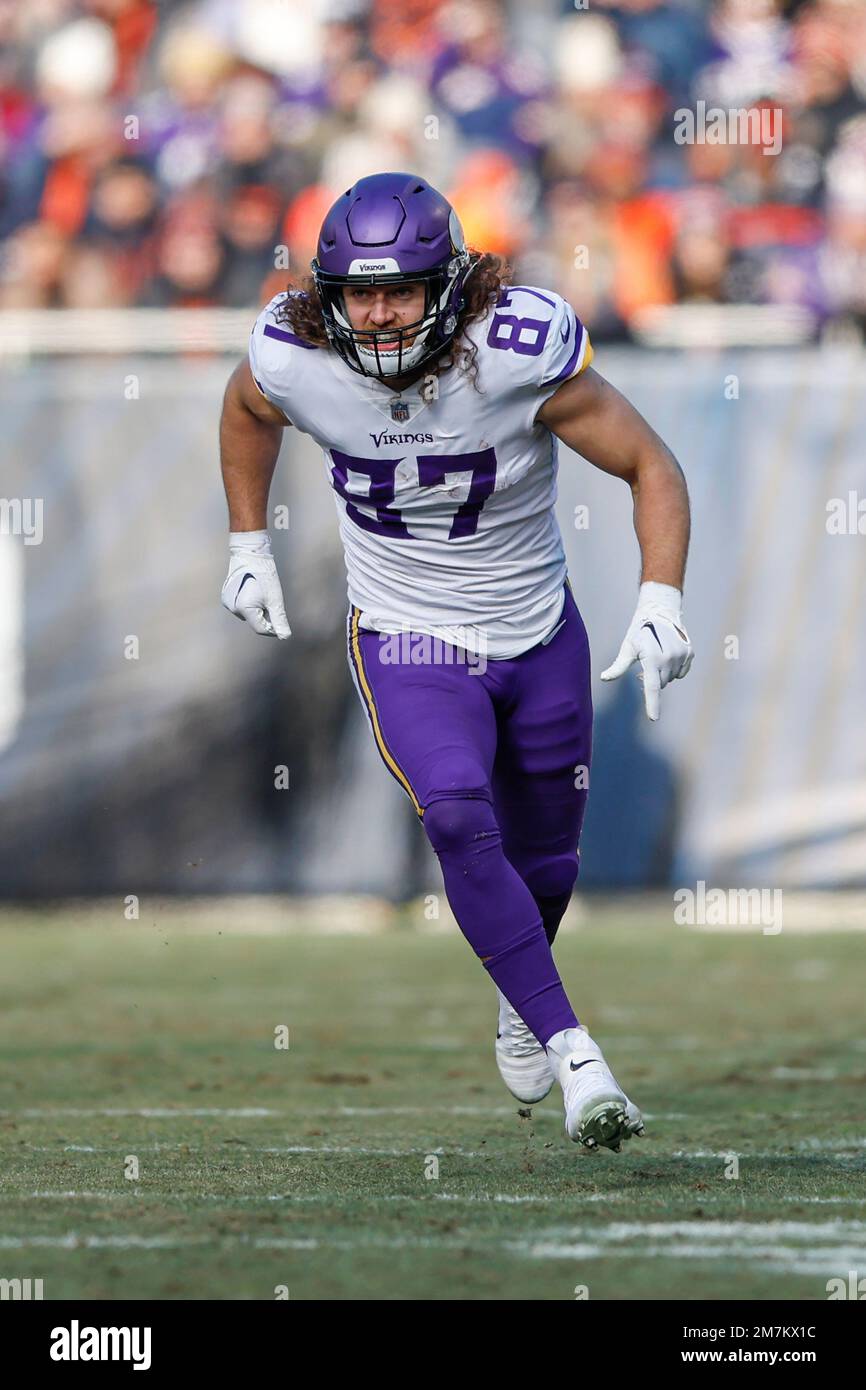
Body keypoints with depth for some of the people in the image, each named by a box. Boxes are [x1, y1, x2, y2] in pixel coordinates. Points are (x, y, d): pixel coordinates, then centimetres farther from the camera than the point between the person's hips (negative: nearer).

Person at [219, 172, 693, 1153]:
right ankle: (572, 1054, -22)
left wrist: (661, 603, -26)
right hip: (407, 647, -1)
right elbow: (246, 410, 8)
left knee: (543, 862, 15)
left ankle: (521, 994, 50)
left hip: (539, 639, 1)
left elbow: (651, 467, -15)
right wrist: (248, 546, 10)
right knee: (459, 822, -27)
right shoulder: (295, 361, -19)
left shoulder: (521, 354, -26)